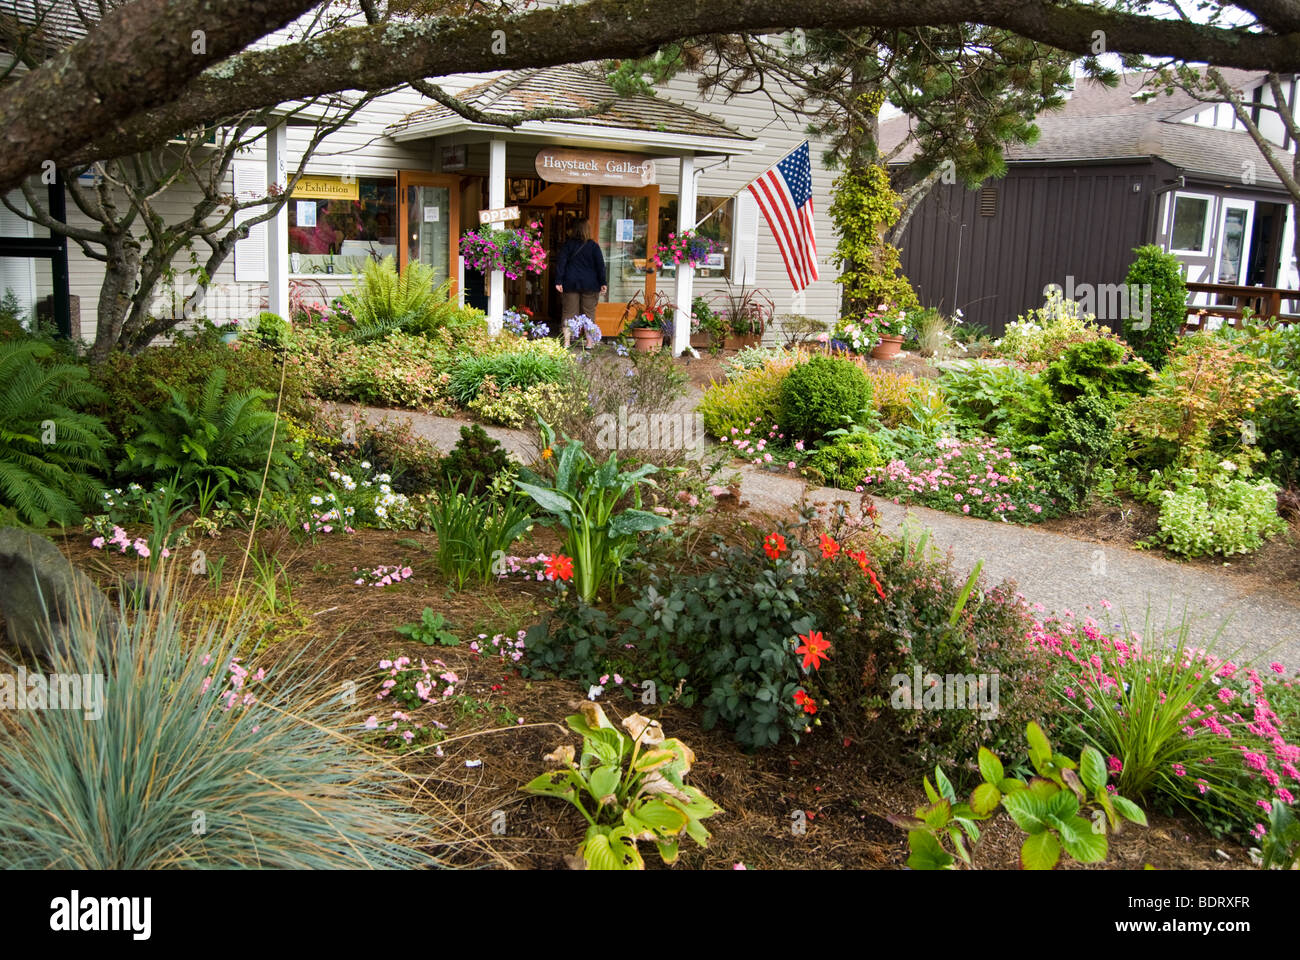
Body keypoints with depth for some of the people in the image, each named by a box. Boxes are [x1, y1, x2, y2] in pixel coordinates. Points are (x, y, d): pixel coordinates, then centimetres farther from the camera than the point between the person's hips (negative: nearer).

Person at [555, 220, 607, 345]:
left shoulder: (567, 244, 1)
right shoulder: (594, 246, -1)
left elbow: (560, 263, -3)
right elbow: (600, 265, -4)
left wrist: (558, 281, -4)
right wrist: (602, 283, -2)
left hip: (570, 284, 1)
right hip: (590, 285, -1)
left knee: (569, 313, 5)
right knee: (589, 313, 6)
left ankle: (566, 342, 1)